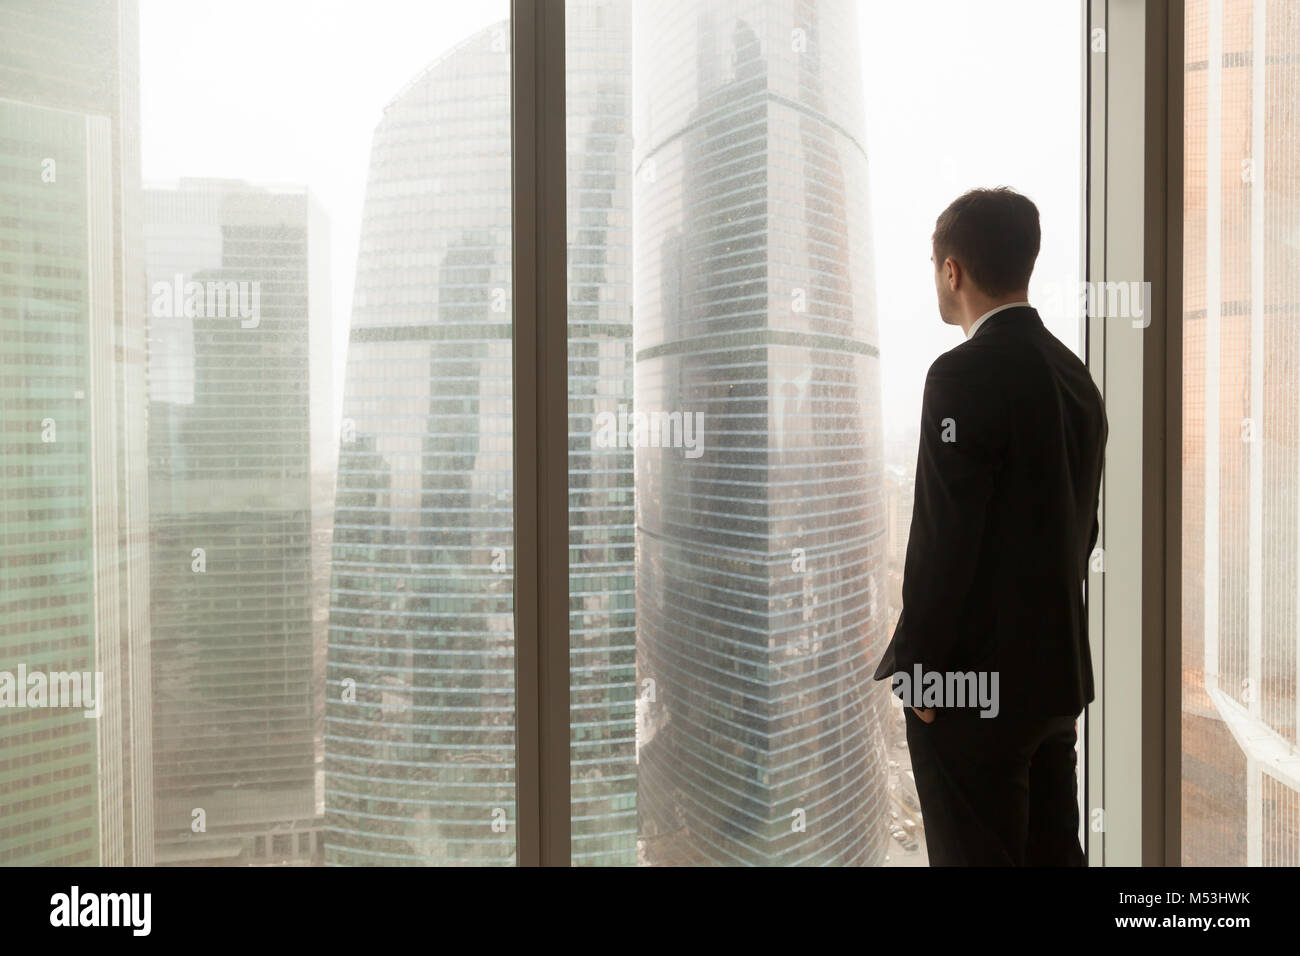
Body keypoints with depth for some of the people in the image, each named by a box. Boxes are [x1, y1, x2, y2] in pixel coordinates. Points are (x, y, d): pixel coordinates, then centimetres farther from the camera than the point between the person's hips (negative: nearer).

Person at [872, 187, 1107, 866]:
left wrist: (916, 665, -12)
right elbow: (1082, 528, 14)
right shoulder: (1074, 374, 9)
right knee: (1052, 851, 18)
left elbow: (944, 538, -21)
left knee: (976, 853, 2)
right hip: (1058, 672, 9)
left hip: (971, 682, -8)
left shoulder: (966, 375, -17)